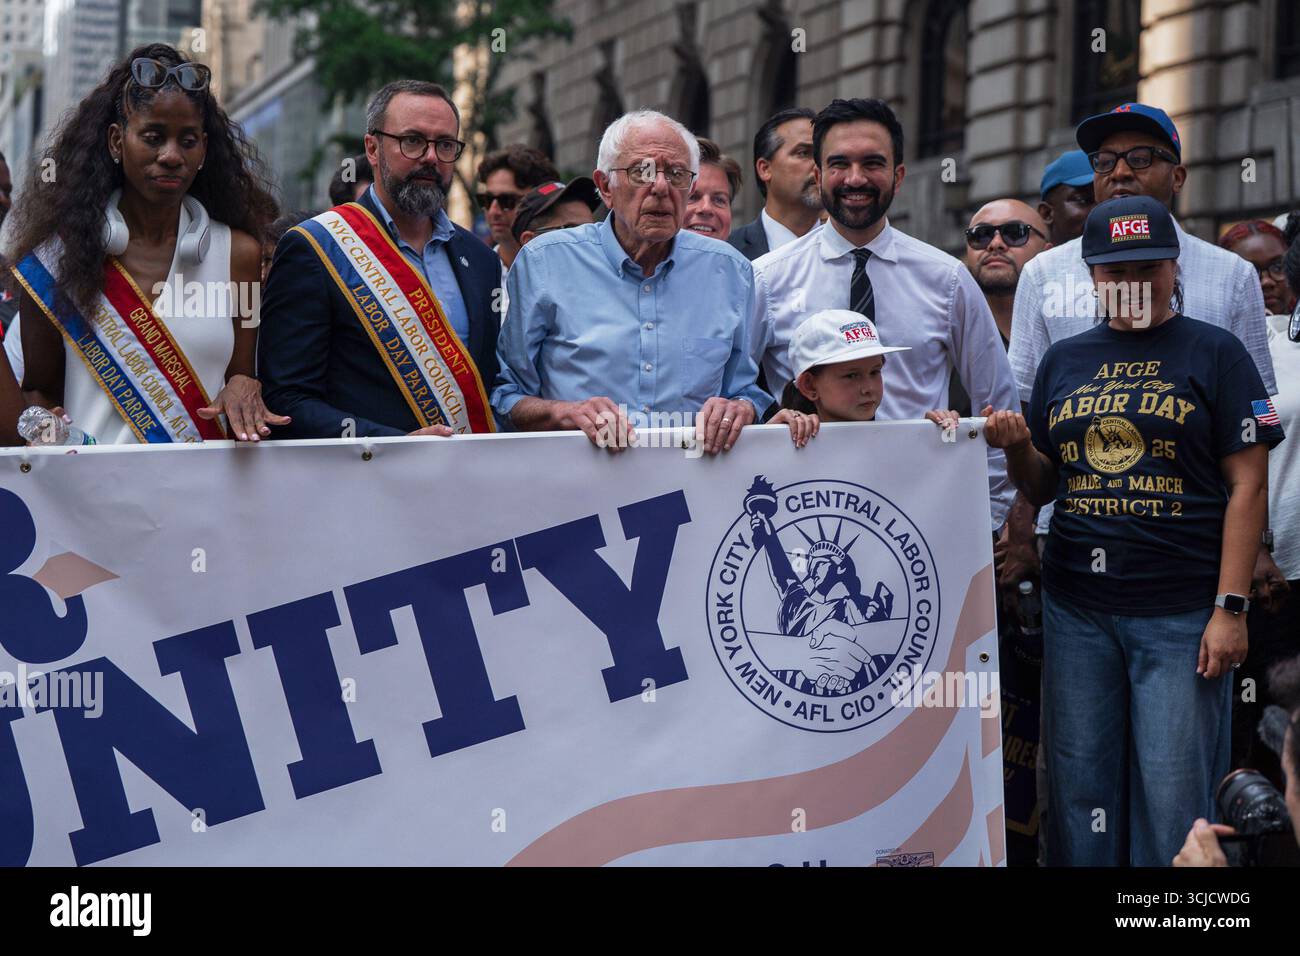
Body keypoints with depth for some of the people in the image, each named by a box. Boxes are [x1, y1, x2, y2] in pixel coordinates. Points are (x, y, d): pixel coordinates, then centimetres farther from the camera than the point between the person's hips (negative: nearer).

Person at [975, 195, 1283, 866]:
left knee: (1172, 799, -2)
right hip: (1076, 609, 4)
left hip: (1180, 612, -4)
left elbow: (1247, 486, -3)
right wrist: (1017, 448, -6)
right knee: (1081, 790, 8)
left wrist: (1231, 608, -11)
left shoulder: (1214, 353, 1)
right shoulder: (1064, 360, 13)